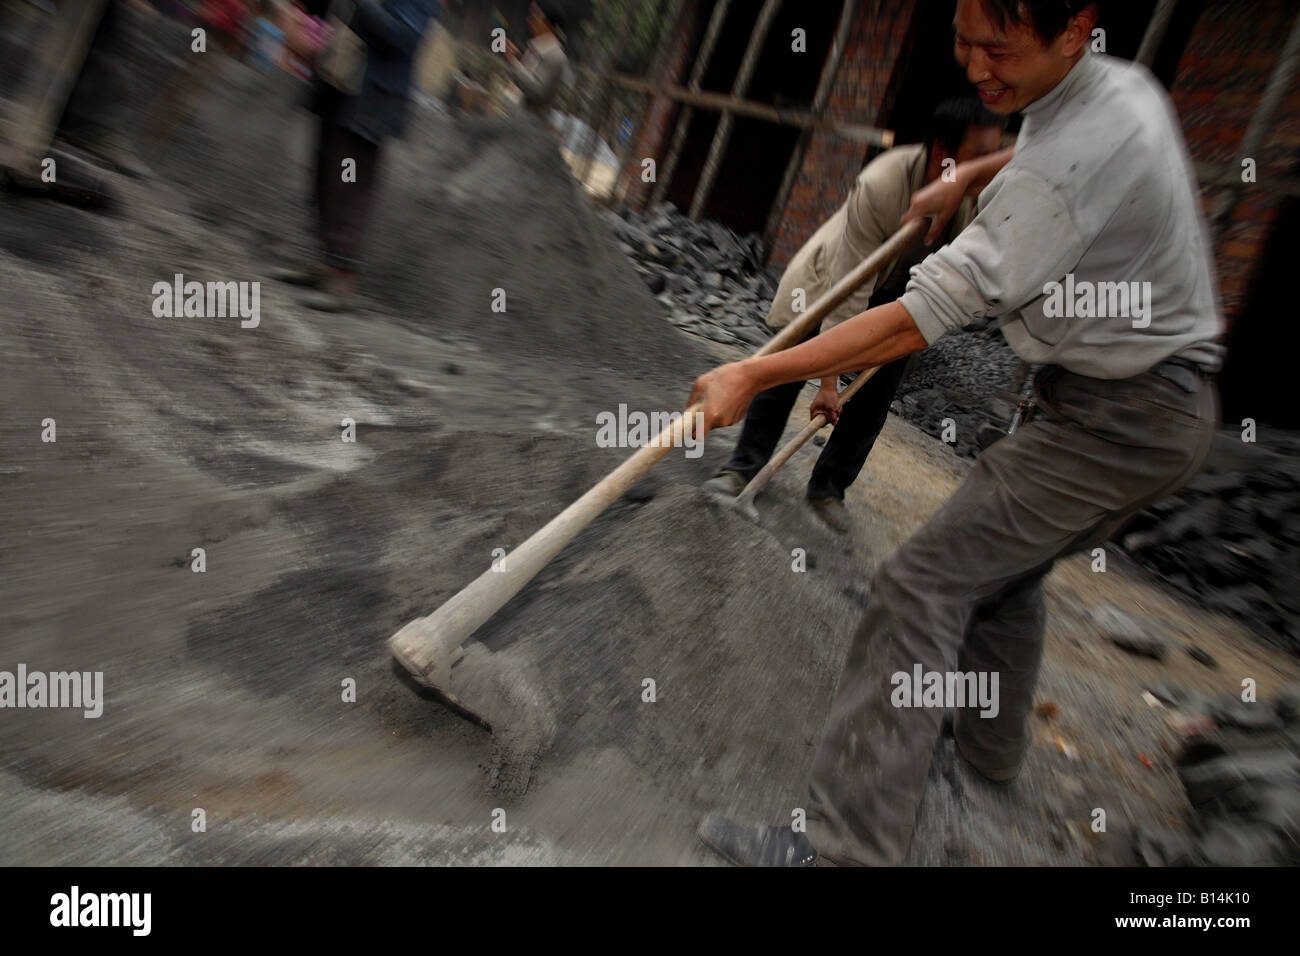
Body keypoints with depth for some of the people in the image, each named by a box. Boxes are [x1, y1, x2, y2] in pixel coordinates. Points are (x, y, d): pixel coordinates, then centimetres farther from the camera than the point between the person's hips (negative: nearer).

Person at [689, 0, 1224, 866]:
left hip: (1118, 419, -10)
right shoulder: (1125, 81, 8)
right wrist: (968, 177, 24)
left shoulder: (1070, 161, -24)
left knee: (924, 581, -17)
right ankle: (991, 746, 40)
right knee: (1003, 565, 21)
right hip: (1165, 402, 10)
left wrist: (754, 375, -30)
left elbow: (924, 318, -31)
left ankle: (845, 841, -13)